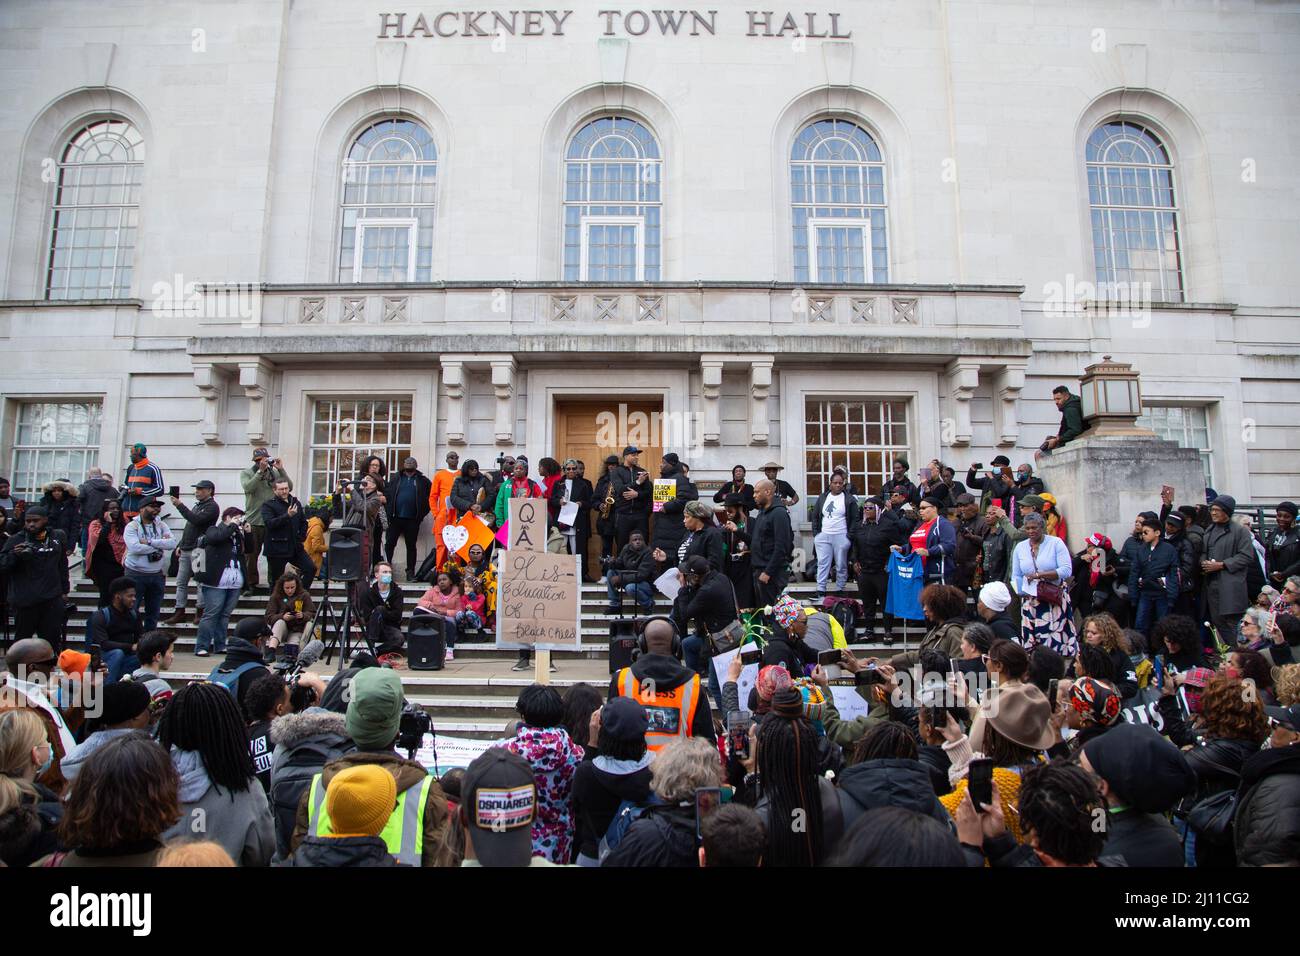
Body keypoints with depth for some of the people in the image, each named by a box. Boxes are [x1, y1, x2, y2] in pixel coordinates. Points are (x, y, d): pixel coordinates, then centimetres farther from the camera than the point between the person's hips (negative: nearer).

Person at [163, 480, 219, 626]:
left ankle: (200, 612, 2)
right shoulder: (197, 505, 22)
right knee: (181, 582, 7)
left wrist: (180, 505, -18)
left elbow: (196, 520, -21)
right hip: (186, 550, 9)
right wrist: (181, 545, 20)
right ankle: (179, 612, 10)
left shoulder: (212, 507, -6)